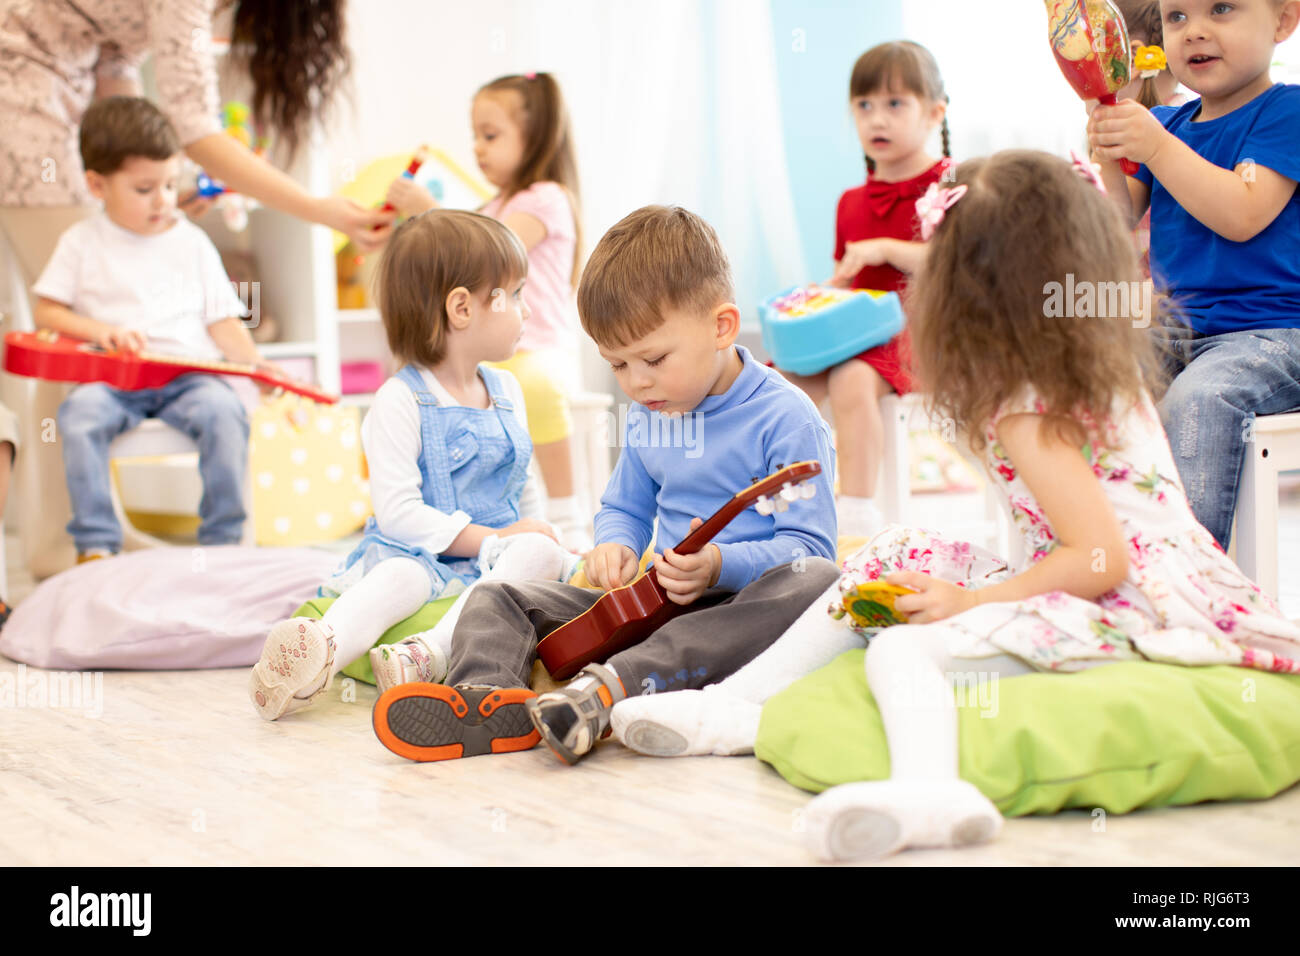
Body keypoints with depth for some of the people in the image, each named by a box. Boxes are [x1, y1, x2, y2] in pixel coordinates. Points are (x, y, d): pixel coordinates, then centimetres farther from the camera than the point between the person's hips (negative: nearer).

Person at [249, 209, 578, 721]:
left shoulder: (506, 390, 17)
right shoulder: (400, 401, -6)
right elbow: (398, 511, -15)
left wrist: (534, 536, 6)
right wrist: (491, 538, -17)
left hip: (499, 556, 5)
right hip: (420, 554, -5)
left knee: (539, 551, -28)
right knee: (398, 578, -37)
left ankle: (432, 652, -48)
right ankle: (320, 653, -64)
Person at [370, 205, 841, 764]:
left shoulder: (786, 418, -9)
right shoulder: (647, 416, 13)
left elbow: (809, 546, -14)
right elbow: (624, 507, 25)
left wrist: (720, 565, -29)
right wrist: (615, 548, 1)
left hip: (743, 603, -6)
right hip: (659, 600, 6)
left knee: (816, 581, -41)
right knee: (498, 597, -2)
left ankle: (612, 687, -53)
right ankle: (493, 697, -39)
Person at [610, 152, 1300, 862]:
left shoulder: (1028, 414, -17)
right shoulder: (1112, 364, 12)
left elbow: (1101, 558, -23)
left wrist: (972, 602, -15)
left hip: (1129, 609, -11)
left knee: (903, 648, -31)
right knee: (893, 558, 14)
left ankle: (925, 784, -65)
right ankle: (735, 708, 7)